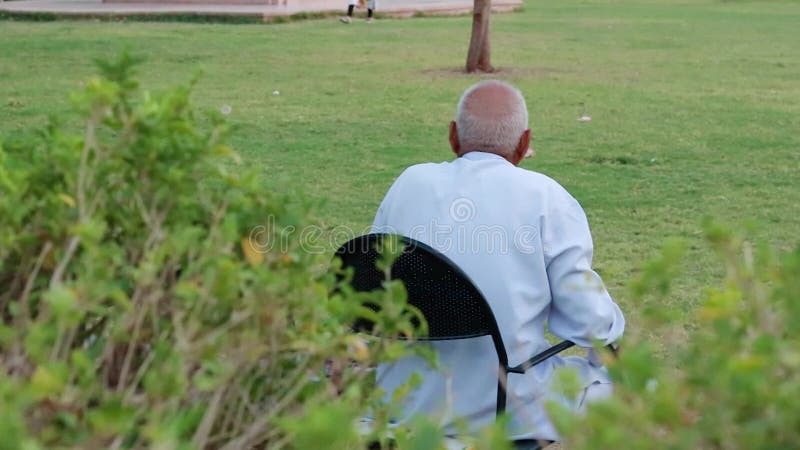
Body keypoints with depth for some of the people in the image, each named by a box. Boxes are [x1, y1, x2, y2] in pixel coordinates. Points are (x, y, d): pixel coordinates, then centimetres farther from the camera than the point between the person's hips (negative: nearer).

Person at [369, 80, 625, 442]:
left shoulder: (409, 184, 1)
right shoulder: (546, 198, -11)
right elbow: (588, 319, -12)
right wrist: (612, 337, 10)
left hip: (410, 402, 4)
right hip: (512, 410, -4)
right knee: (610, 379, 21)